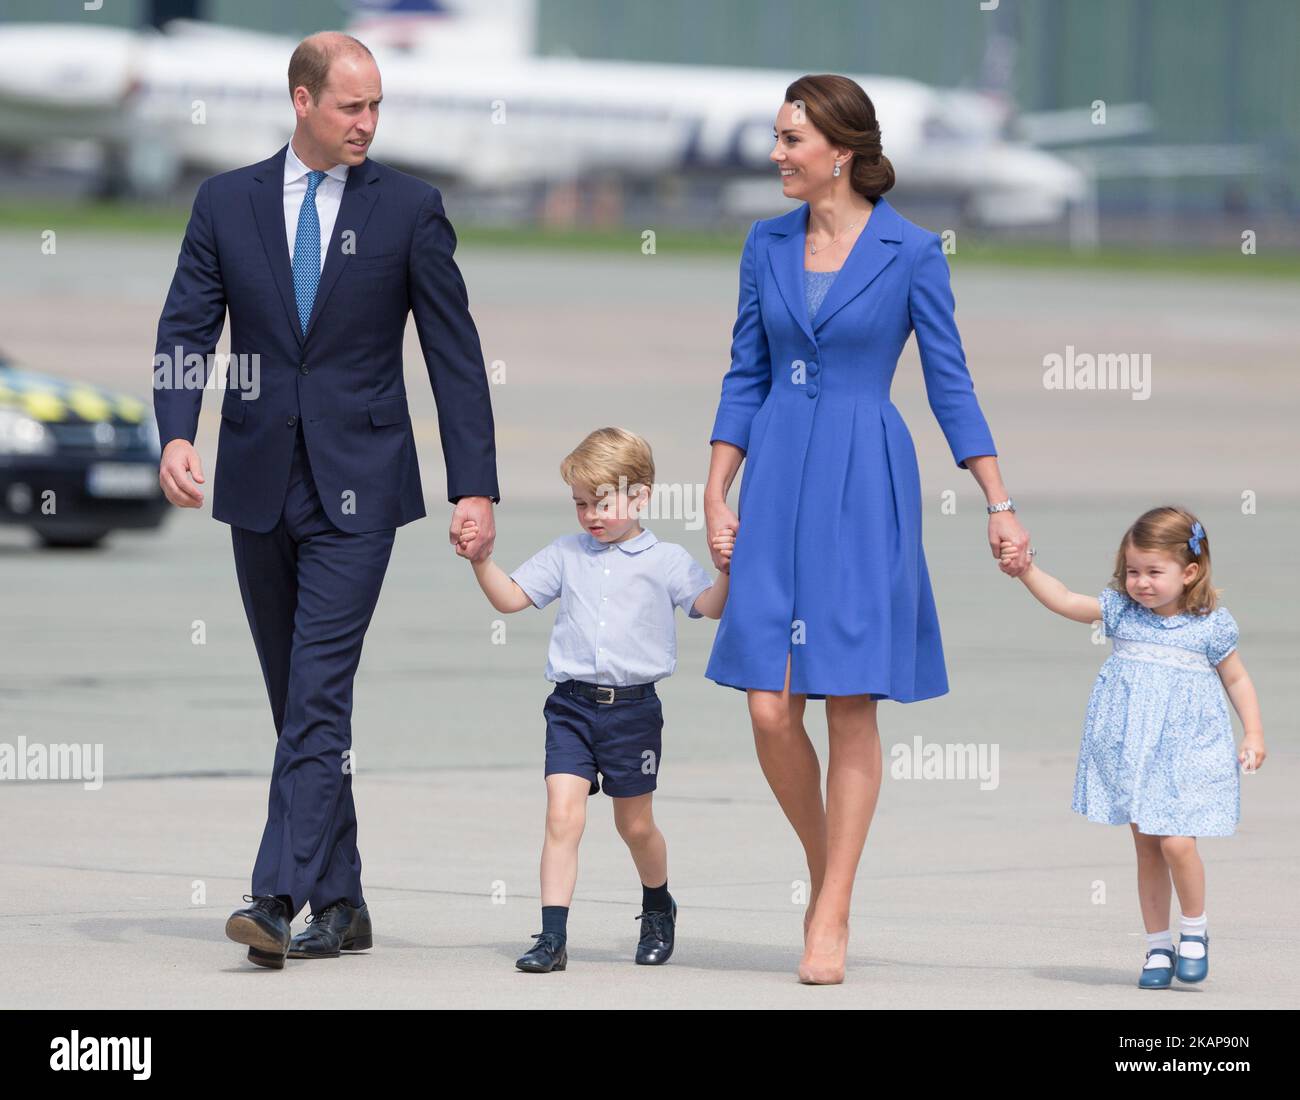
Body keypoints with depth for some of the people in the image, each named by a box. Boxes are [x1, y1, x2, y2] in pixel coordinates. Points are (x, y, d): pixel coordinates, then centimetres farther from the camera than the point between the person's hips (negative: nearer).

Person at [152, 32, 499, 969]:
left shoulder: (409, 208, 0)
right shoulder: (227, 203, 5)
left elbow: (455, 354, 0)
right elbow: (187, 330, 1)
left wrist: (475, 487, -5)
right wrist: (177, 434, -18)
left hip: (356, 486, -3)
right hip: (259, 479, 4)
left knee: (318, 693, -14)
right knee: (298, 702, 9)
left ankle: (278, 899, -20)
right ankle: (341, 904, 17)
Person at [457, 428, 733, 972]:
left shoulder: (665, 561, 3)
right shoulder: (566, 555, 11)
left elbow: (710, 606, -2)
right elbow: (510, 597, 10)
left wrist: (725, 568, -19)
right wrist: (481, 560, -4)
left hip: (633, 707, -1)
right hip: (571, 706, 1)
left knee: (635, 825, 12)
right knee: (562, 815, -11)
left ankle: (658, 907, 39)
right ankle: (552, 936, -13)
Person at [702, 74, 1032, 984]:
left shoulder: (911, 253, -4)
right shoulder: (768, 245, 7)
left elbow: (951, 384, 0)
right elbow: (745, 379, 12)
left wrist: (1000, 505, -3)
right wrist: (717, 494, 4)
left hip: (865, 485, -4)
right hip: (777, 480, 4)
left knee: (852, 706, -4)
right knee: (771, 710, -3)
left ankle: (832, 918, 2)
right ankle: (823, 866, 21)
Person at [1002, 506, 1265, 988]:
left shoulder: (1211, 624, -4)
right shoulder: (1121, 611, 2)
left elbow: (1237, 679, 6)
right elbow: (1066, 602, 0)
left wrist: (1254, 734, 0)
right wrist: (1027, 570, -12)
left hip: (1185, 748, -3)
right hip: (1130, 749, 3)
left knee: (1176, 842, -15)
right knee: (1146, 847, 8)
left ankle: (1194, 930, 9)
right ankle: (1157, 947, 18)